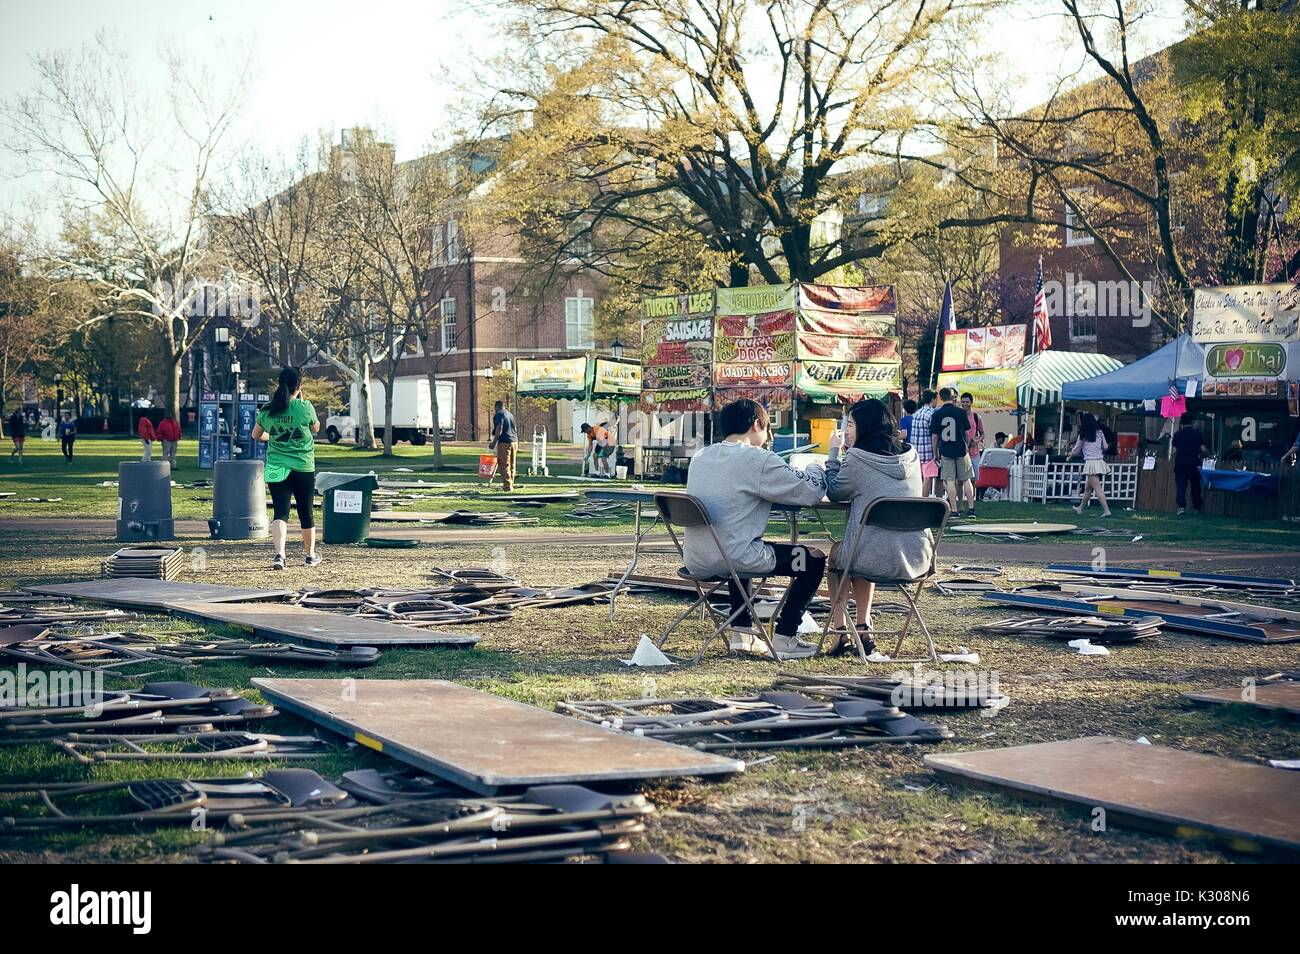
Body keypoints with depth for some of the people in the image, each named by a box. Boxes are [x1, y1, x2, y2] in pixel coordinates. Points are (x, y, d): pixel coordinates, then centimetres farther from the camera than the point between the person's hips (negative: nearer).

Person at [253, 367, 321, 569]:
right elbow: (316, 428, 10)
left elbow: (256, 435, 15)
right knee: (306, 512, 14)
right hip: (303, 468, -1)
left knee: (280, 512, -2)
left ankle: (279, 553, -23)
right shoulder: (305, 408, -10)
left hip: (276, 469, 1)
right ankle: (310, 554, 30)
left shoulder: (267, 411, 0)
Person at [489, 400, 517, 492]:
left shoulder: (499, 415, -6)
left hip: (505, 442, -8)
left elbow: (499, 429, -17)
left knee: (504, 465, -6)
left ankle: (507, 486, -10)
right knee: (511, 465, 14)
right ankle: (511, 484, 17)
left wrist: (494, 442, -16)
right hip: (514, 441, 8)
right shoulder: (510, 415, 19)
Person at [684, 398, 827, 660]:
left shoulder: (700, 457, 10)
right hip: (735, 560, -8)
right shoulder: (757, 460, -13)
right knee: (814, 559, 9)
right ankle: (784, 638, 10)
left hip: (697, 562, 8)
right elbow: (811, 490, -11)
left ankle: (741, 629, 36)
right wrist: (816, 469, 12)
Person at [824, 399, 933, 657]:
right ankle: (864, 630, 33)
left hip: (880, 560, -5)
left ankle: (840, 632, 23)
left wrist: (834, 452, 17)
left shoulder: (857, 459, -8)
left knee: (836, 553, 29)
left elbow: (833, 492, 7)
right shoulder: (910, 454, 9)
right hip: (918, 558, 5)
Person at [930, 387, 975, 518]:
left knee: (950, 481, 1)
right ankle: (971, 509, 8)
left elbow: (934, 436, 0)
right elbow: (966, 432, 6)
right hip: (961, 449, 0)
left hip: (945, 451, 0)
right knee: (966, 480, 9)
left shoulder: (936, 414, -2)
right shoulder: (961, 412, -2)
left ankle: (954, 510, -2)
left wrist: (935, 453, 8)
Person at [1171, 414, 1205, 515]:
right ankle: (1197, 507, 17)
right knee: (1195, 486, 11)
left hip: (1180, 463, 0)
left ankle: (1181, 506, -14)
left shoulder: (1177, 434, 1)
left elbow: (1174, 450, 0)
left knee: (1180, 485, 0)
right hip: (1194, 463, 0)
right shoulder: (1198, 433, -2)